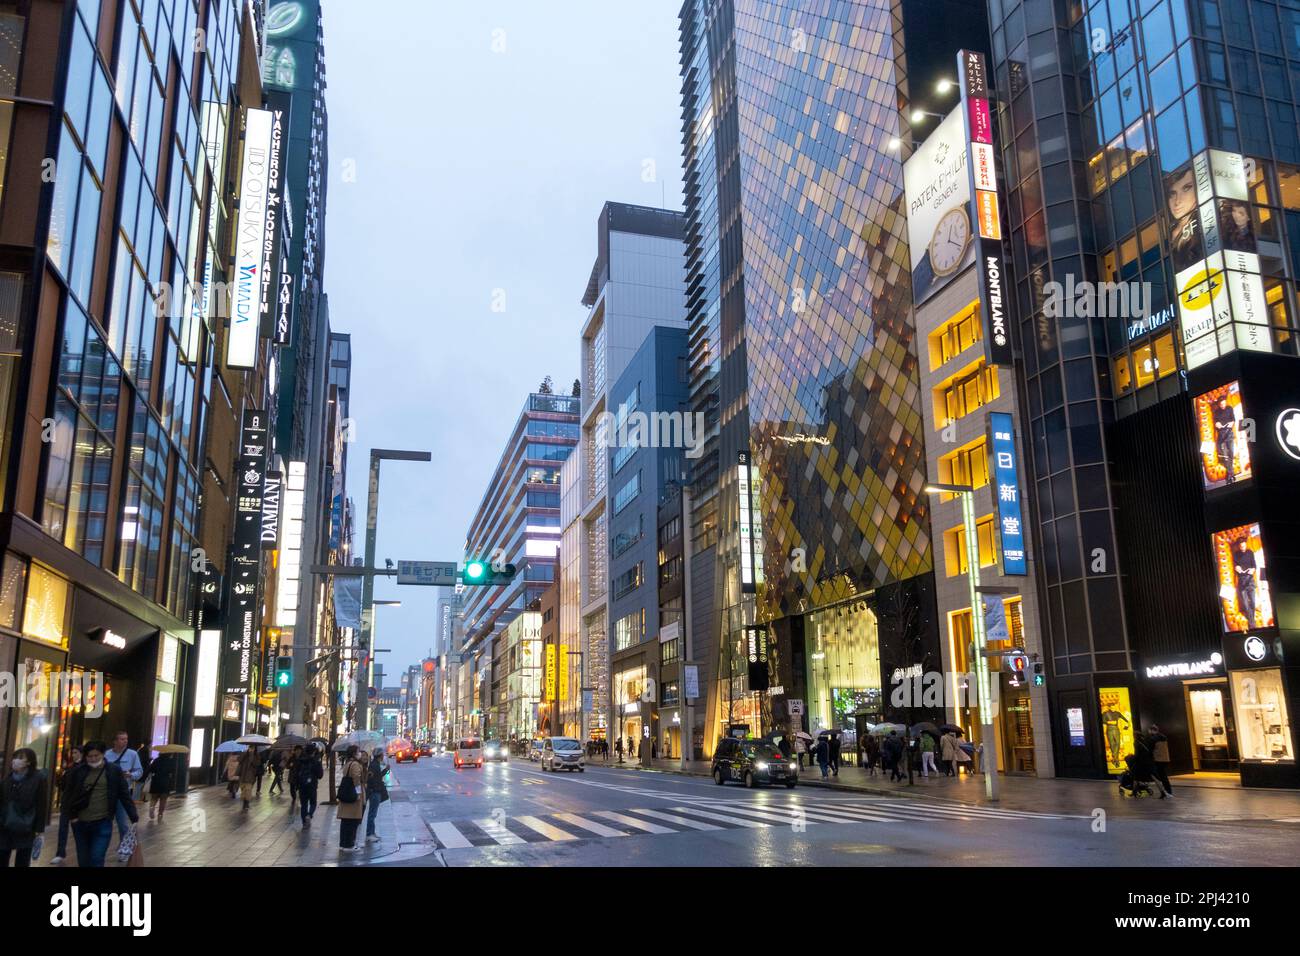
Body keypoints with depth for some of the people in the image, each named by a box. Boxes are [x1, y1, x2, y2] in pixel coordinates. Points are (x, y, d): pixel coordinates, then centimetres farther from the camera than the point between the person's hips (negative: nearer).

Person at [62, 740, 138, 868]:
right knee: (83, 861, 13)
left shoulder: (114, 771, -3)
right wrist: (71, 815, -2)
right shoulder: (78, 771, 0)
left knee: (97, 860, -10)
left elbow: (125, 795, -1)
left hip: (103, 823, -3)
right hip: (80, 823, 3)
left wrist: (134, 817, -5)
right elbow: (68, 794, 8)